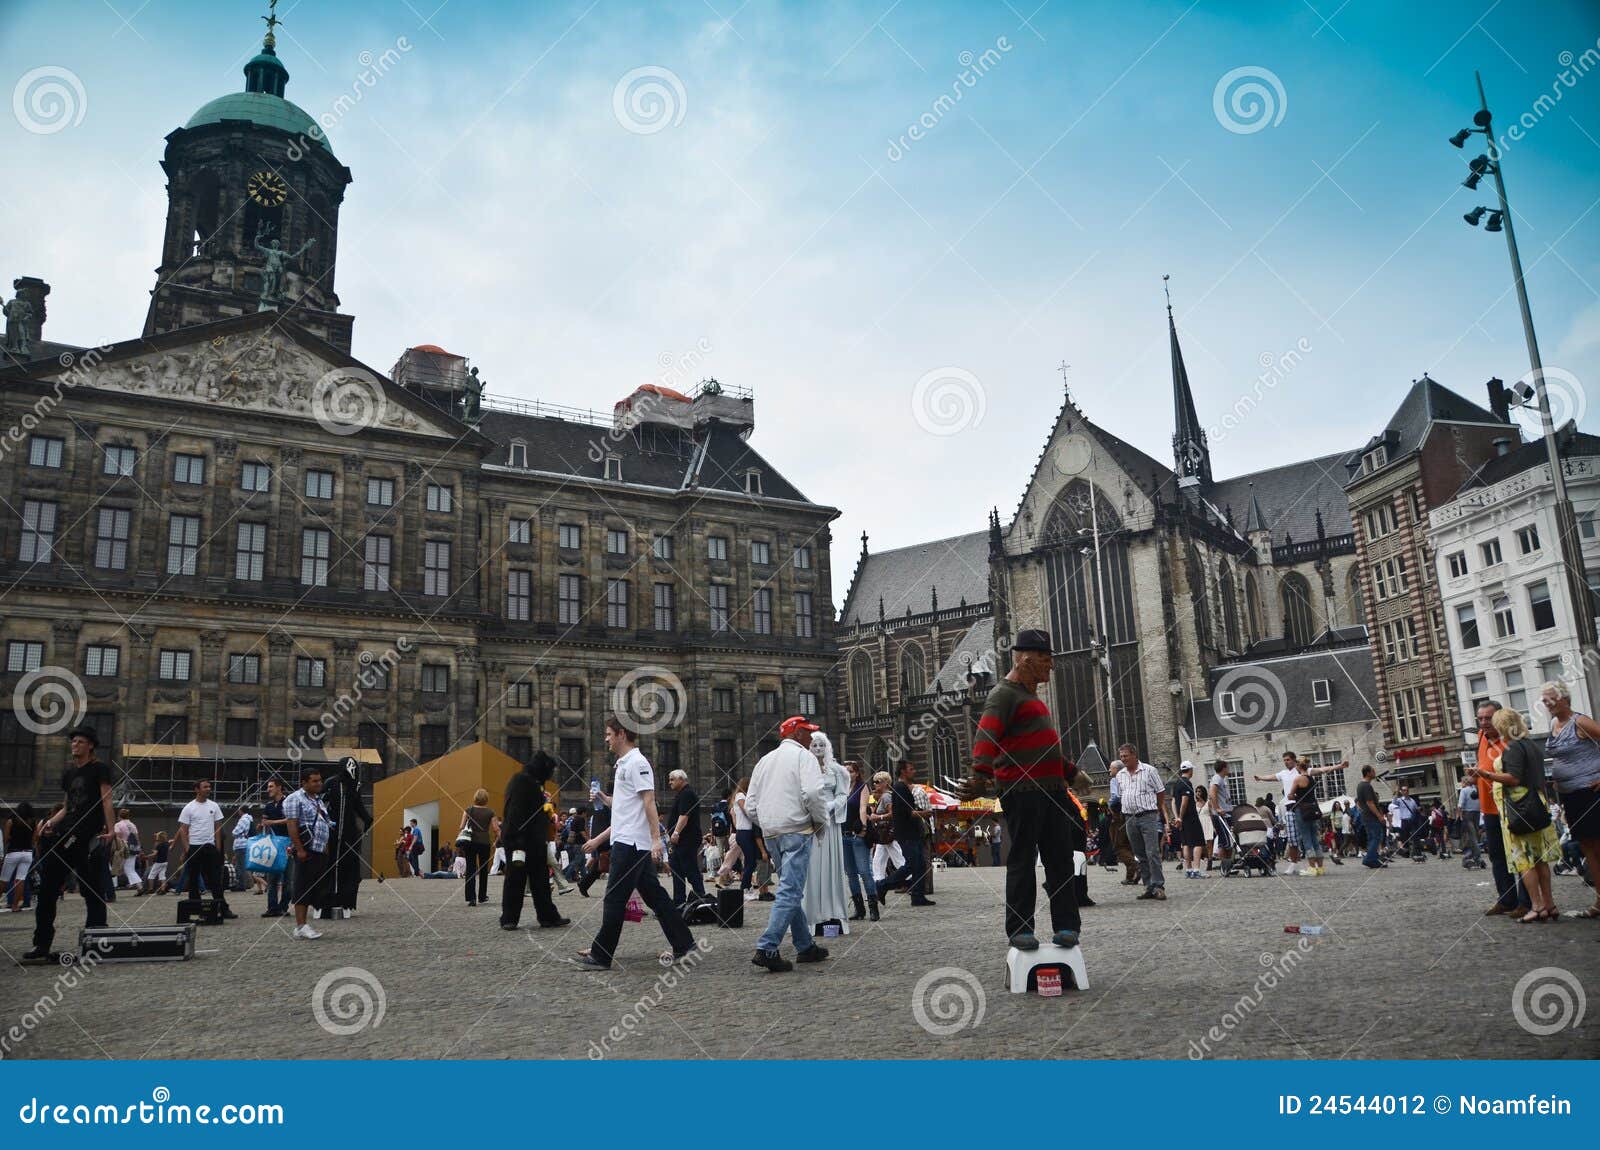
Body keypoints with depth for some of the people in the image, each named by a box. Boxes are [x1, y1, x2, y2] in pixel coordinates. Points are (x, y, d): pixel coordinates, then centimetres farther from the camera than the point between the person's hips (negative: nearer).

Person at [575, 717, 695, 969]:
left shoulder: (636, 762, -9)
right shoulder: (623, 765, 21)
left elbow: (649, 802, -18)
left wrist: (656, 839, -24)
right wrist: (598, 840, 26)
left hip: (632, 843, -10)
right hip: (627, 842, 10)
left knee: (615, 899, -5)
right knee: (654, 895, 10)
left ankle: (601, 956, 1)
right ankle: (682, 945, 14)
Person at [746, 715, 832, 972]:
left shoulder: (765, 760, 19)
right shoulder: (803, 756, -3)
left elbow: (750, 804, 16)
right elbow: (813, 792, -19)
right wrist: (821, 819, -4)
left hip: (770, 833, 8)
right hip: (797, 830, -8)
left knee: (791, 889, 16)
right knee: (790, 891, -10)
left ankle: (806, 946, 21)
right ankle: (766, 949, -18)